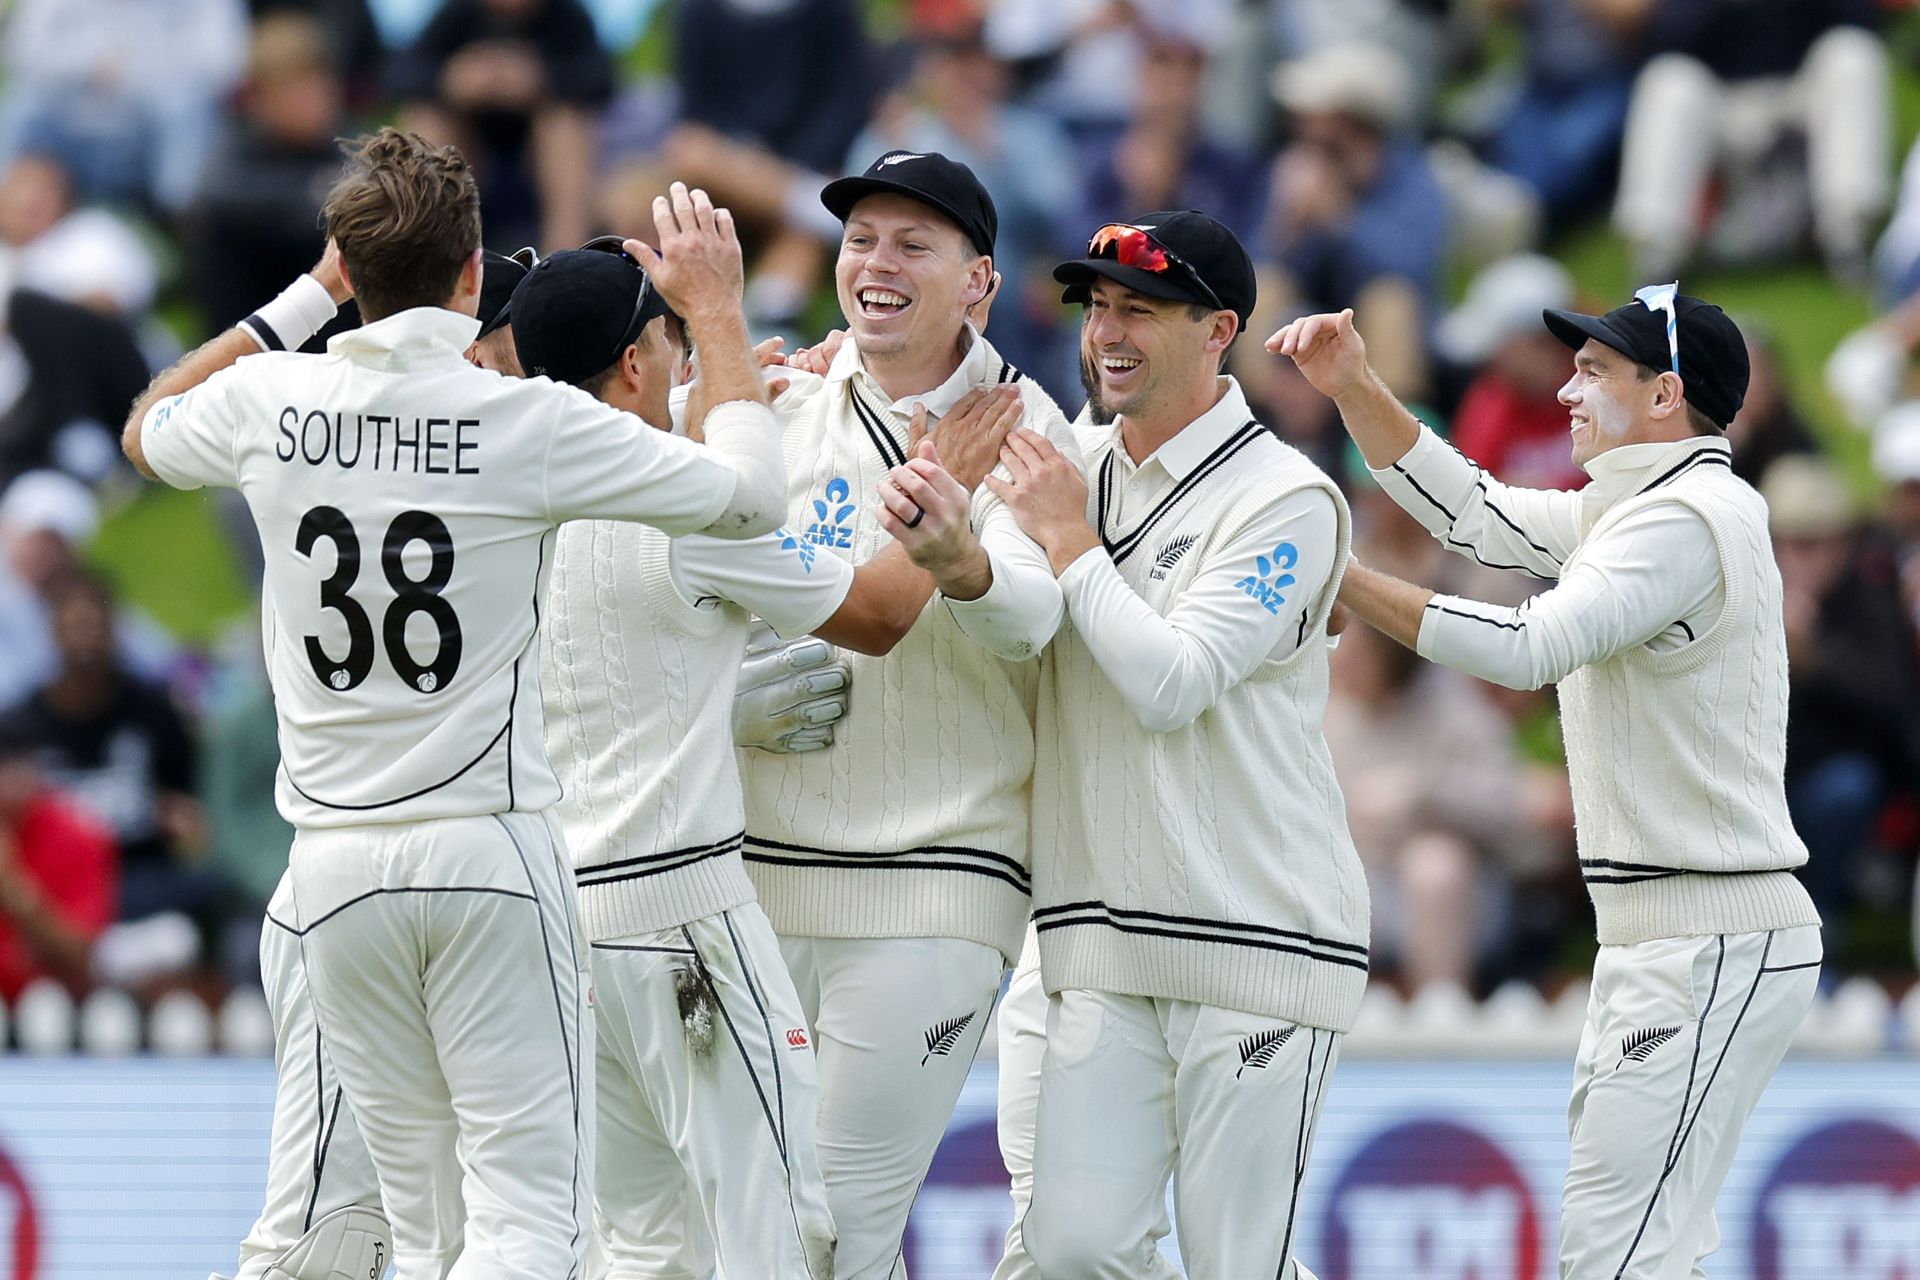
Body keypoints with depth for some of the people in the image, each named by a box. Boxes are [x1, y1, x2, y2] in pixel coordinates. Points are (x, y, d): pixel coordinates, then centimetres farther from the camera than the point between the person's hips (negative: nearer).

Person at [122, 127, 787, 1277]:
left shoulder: (270, 401, 0)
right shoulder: (534, 422, -10)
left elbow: (148, 431, 25)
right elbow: (750, 494, -2)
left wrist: (306, 297, 27)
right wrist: (716, 308, 10)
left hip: (339, 867, 4)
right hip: (492, 853, -4)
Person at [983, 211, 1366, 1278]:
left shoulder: (1285, 499, -8)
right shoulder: (1071, 471, 13)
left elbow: (1169, 683, -18)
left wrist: (1064, 537, -8)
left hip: (1260, 941, -6)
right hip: (1107, 944, 6)